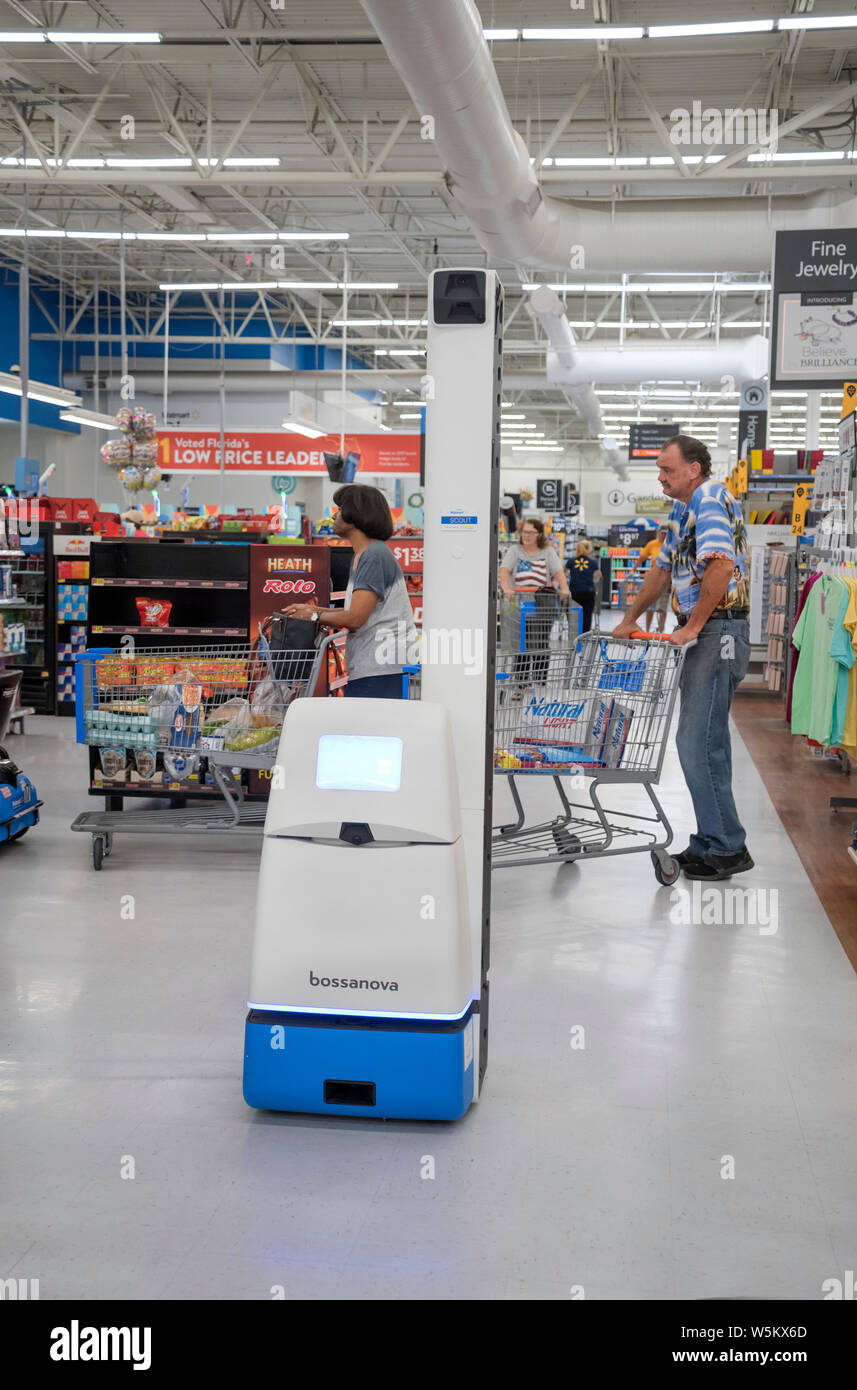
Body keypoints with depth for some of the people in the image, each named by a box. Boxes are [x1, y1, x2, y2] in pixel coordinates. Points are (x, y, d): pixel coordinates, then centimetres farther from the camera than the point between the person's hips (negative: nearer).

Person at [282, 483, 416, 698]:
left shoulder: (375, 555, -12)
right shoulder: (361, 556, 20)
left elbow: (355, 618, -17)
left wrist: (315, 616, -2)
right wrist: (313, 609, 16)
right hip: (365, 670, 10)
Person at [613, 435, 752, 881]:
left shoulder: (710, 500, -12)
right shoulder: (682, 510, 20)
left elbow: (722, 566, -26)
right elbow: (663, 569, 30)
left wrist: (691, 627, -23)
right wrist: (629, 620, 28)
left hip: (718, 631, -10)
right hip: (702, 634, 10)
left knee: (697, 744, -12)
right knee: (706, 742, 12)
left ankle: (727, 848, -5)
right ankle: (710, 844, 18)